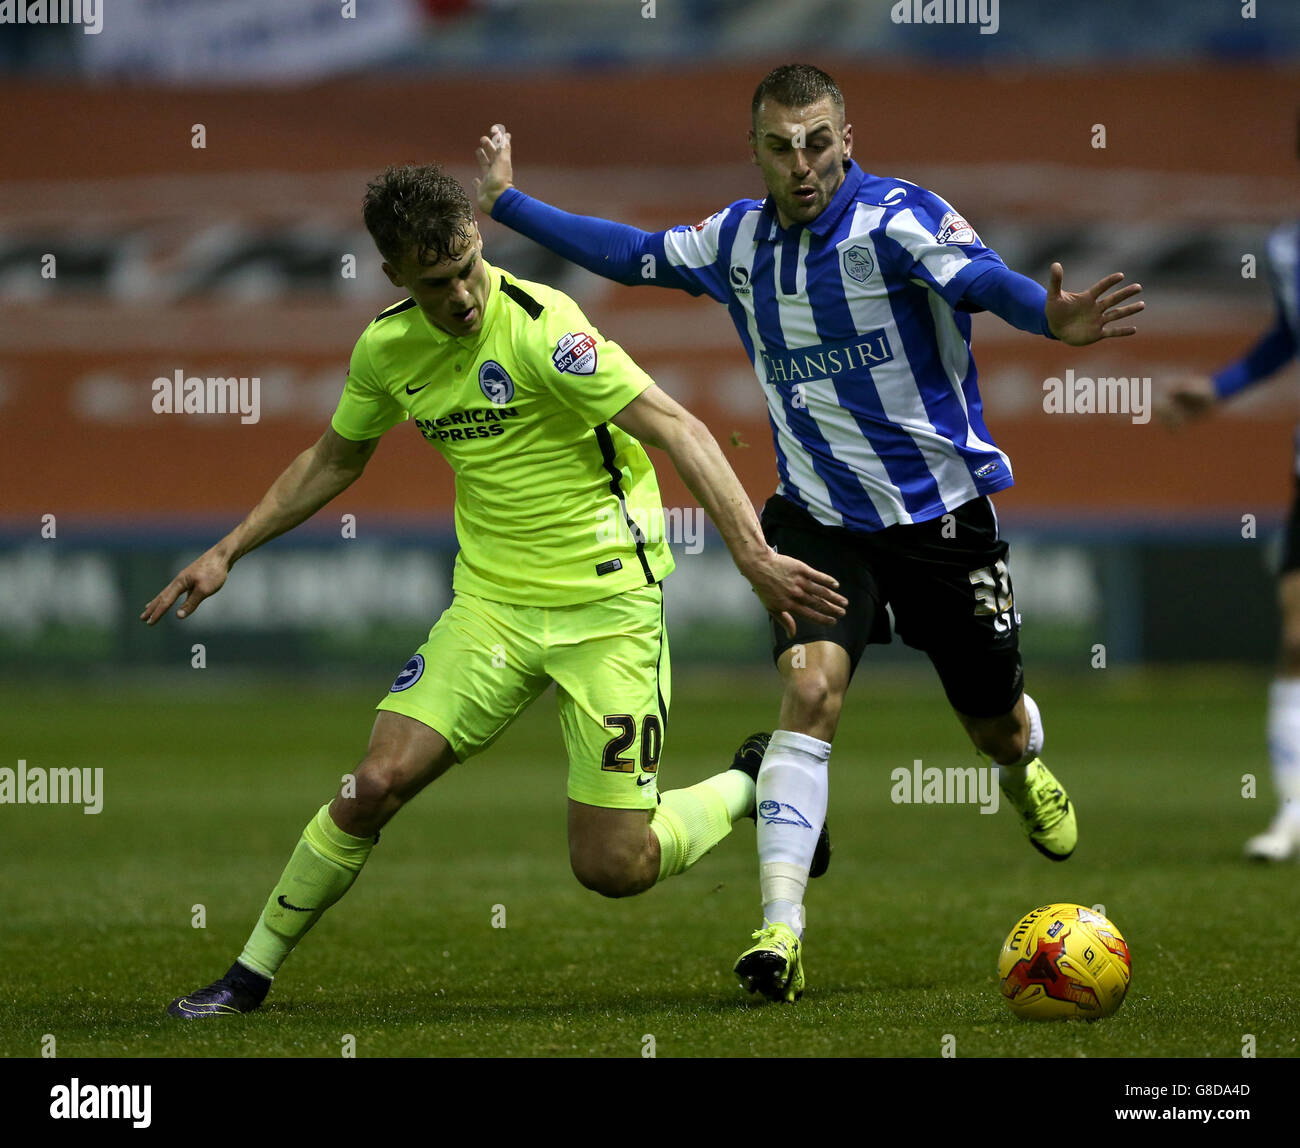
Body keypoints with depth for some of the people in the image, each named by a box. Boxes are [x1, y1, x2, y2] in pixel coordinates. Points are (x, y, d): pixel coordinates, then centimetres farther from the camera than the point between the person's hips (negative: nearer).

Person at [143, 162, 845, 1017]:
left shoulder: (539, 328, -20)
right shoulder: (388, 346, 0)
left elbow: (677, 430, -24)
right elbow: (335, 460, 20)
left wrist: (754, 555, -34)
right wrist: (227, 553, 18)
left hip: (608, 605, -5)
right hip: (491, 602, 5)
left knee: (614, 868, -7)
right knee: (378, 784, -10)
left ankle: (755, 786, 22)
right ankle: (251, 977, 7)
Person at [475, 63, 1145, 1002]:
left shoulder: (896, 218, -19)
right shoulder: (739, 240, -1)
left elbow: (980, 277, -38)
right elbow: (632, 255, 16)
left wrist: (1047, 315, -60)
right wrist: (507, 203, 19)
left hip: (945, 518, -2)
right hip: (821, 518, 2)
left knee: (997, 726, 13)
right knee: (811, 688, -22)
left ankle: (1027, 776, 53)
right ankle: (781, 927, -24)